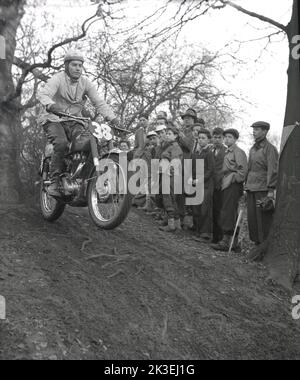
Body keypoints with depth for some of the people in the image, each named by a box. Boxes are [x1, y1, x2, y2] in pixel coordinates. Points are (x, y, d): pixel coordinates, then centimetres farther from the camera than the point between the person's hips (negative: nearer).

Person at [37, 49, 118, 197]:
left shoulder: (85, 83, 4)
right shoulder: (58, 79, -11)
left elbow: (99, 102, -2)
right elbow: (43, 94, -28)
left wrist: (112, 117, -19)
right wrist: (50, 105, -52)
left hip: (74, 121, 4)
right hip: (54, 120, -4)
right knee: (61, 144, -31)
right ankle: (54, 182, -21)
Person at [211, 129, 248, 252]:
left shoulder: (239, 152, -7)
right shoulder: (227, 152, 19)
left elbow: (243, 169, -14)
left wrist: (233, 179, -12)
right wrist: (223, 181, 13)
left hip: (233, 185, -9)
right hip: (227, 185, 9)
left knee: (227, 214, -11)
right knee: (232, 214, 11)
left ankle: (226, 241, -10)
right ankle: (233, 241, 16)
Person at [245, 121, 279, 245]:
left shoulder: (270, 149, -6)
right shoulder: (253, 149, 18)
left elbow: (273, 170, -11)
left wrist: (271, 190, -16)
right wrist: (247, 186, 17)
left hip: (263, 189, -7)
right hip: (251, 189, 7)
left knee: (264, 219, -5)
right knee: (252, 218, 7)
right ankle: (256, 243, 15)